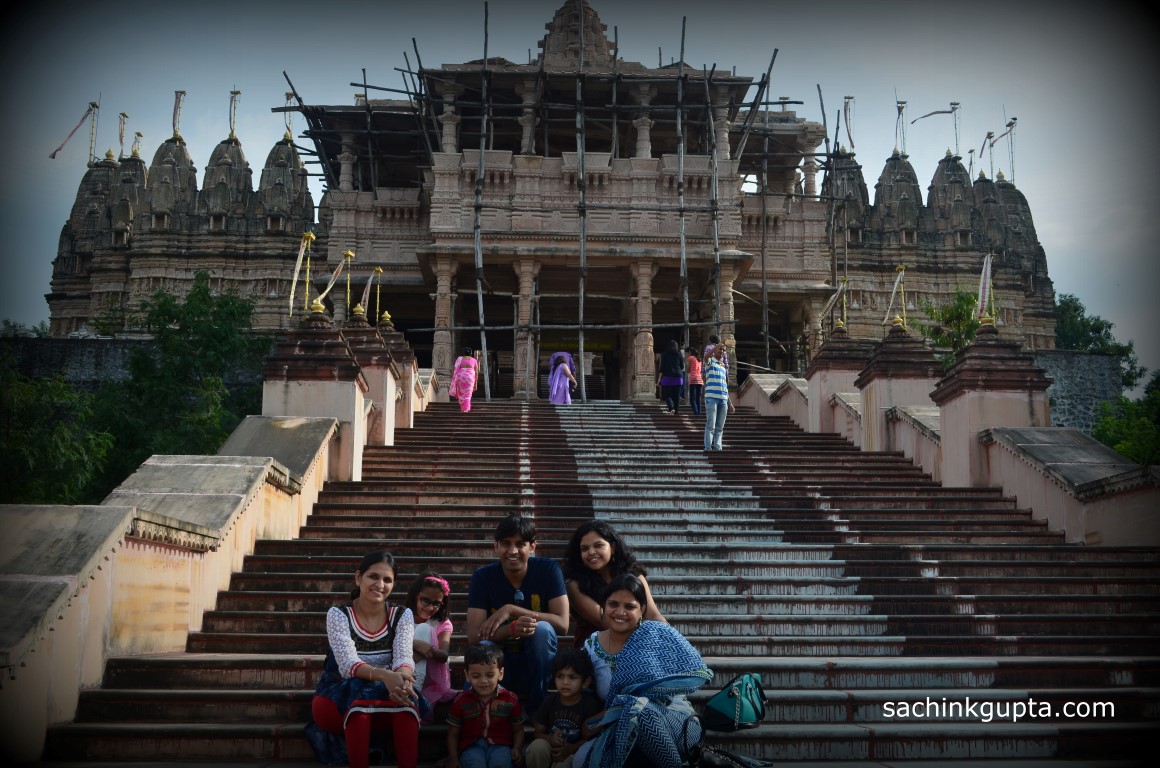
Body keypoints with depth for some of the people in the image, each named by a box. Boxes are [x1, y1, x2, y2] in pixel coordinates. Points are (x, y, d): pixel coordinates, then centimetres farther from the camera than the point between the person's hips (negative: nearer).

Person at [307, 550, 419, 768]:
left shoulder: (402, 616, 0)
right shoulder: (338, 614, -8)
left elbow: (404, 658, -14)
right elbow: (348, 664, -22)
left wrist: (401, 677, -41)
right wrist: (384, 675, -43)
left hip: (387, 695, 2)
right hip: (339, 697, -2)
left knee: (404, 699, -33)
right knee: (360, 696, -37)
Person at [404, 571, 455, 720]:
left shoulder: (443, 624, 7)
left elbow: (444, 656, -11)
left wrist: (430, 650, -36)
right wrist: (414, 643, -34)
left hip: (431, 679, 1)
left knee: (424, 629, -20)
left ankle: (415, 691, -33)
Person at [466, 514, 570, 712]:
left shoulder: (548, 569, -9)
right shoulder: (482, 576, -8)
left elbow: (562, 623, -18)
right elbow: (474, 636, -17)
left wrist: (511, 610, -25)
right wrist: (513, 629, -36)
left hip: (537, 664, 1)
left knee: (542, 629, -30)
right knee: (483, 647, -33)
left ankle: (537, 709, -13)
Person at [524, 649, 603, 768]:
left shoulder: (590, 704, -11)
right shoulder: (550, 701, -2)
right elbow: (539, 732, 2)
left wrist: (570, 749, -28)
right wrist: (550, 740, -22)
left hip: (574, 752, -3)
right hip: (550, 748, 3)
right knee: (538, 745, -30)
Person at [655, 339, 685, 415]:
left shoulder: (665, 354, 1)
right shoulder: (679, 354, 6)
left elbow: (662, 367, -4)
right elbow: (682, 367, 9)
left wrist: (659, 379, -2)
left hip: (667, 376, -2)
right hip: (678, 377, 2)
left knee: (666, 394, 2)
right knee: (676, 395, 6)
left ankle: (671, 408, -21)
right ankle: (676, 411, 5)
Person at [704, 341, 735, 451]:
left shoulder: (723, 367, 22)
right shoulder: (710, 362, 4)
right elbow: (706, 357, -23)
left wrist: (729, 403, 21)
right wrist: (717, 346, -41)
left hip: (723, 399, 6)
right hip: (712, 397, -6)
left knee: (720, 427, 7)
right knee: (711, 426, -9)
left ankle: (718, 447, 11)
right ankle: (708, 448, -7)